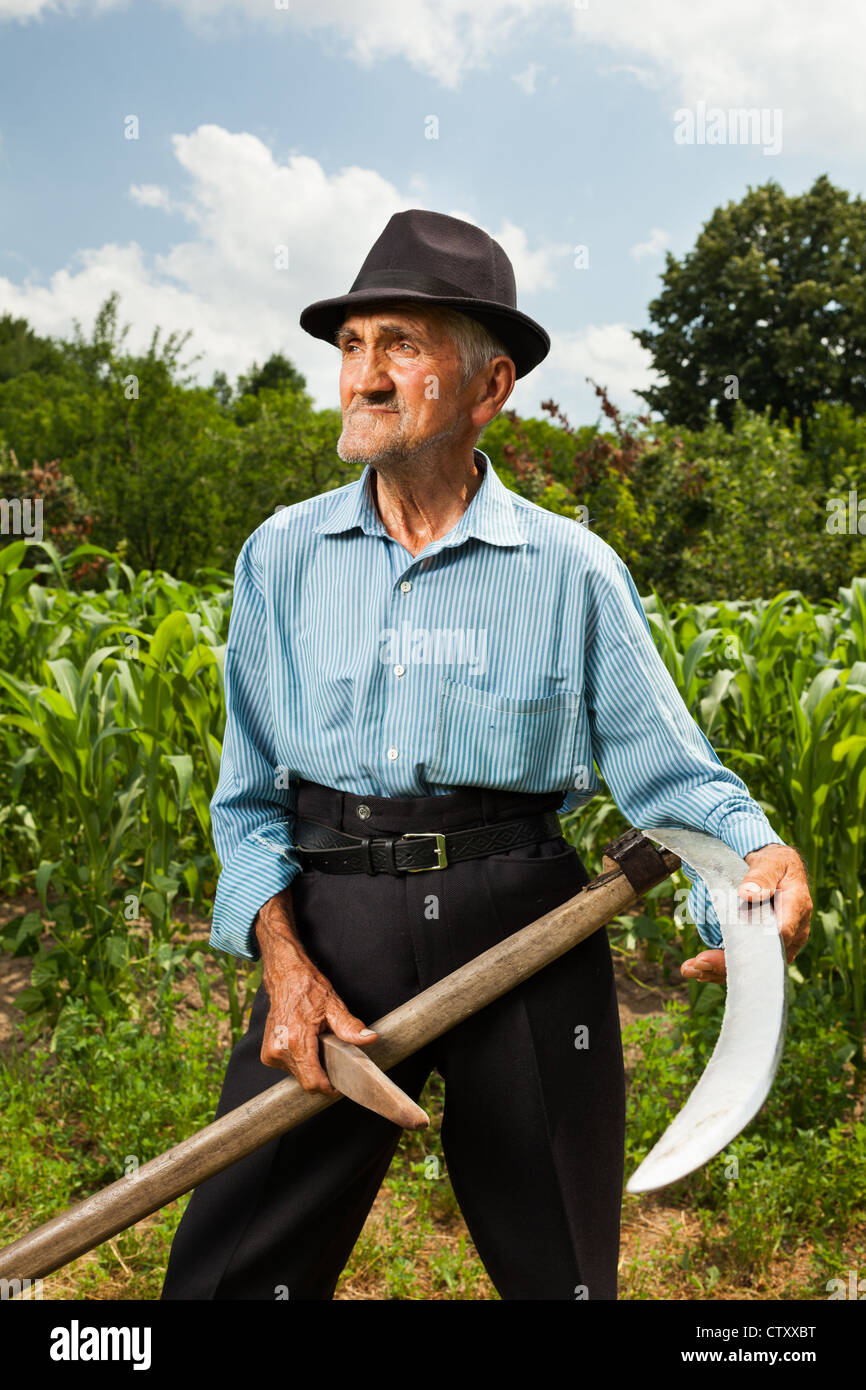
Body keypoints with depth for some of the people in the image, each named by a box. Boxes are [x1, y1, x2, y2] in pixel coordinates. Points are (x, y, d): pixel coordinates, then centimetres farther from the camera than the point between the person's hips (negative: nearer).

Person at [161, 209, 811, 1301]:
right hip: (331, 926, 1)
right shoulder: (281, 556, 4)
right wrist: (282, 958, -9)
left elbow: (671, 770, -1)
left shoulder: (573, 572, -1)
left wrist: (762, 854, -23)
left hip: (523, 926, 0)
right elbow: (250, 793, 5)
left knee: (561, 1272, 18)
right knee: (228, 1271, 9)